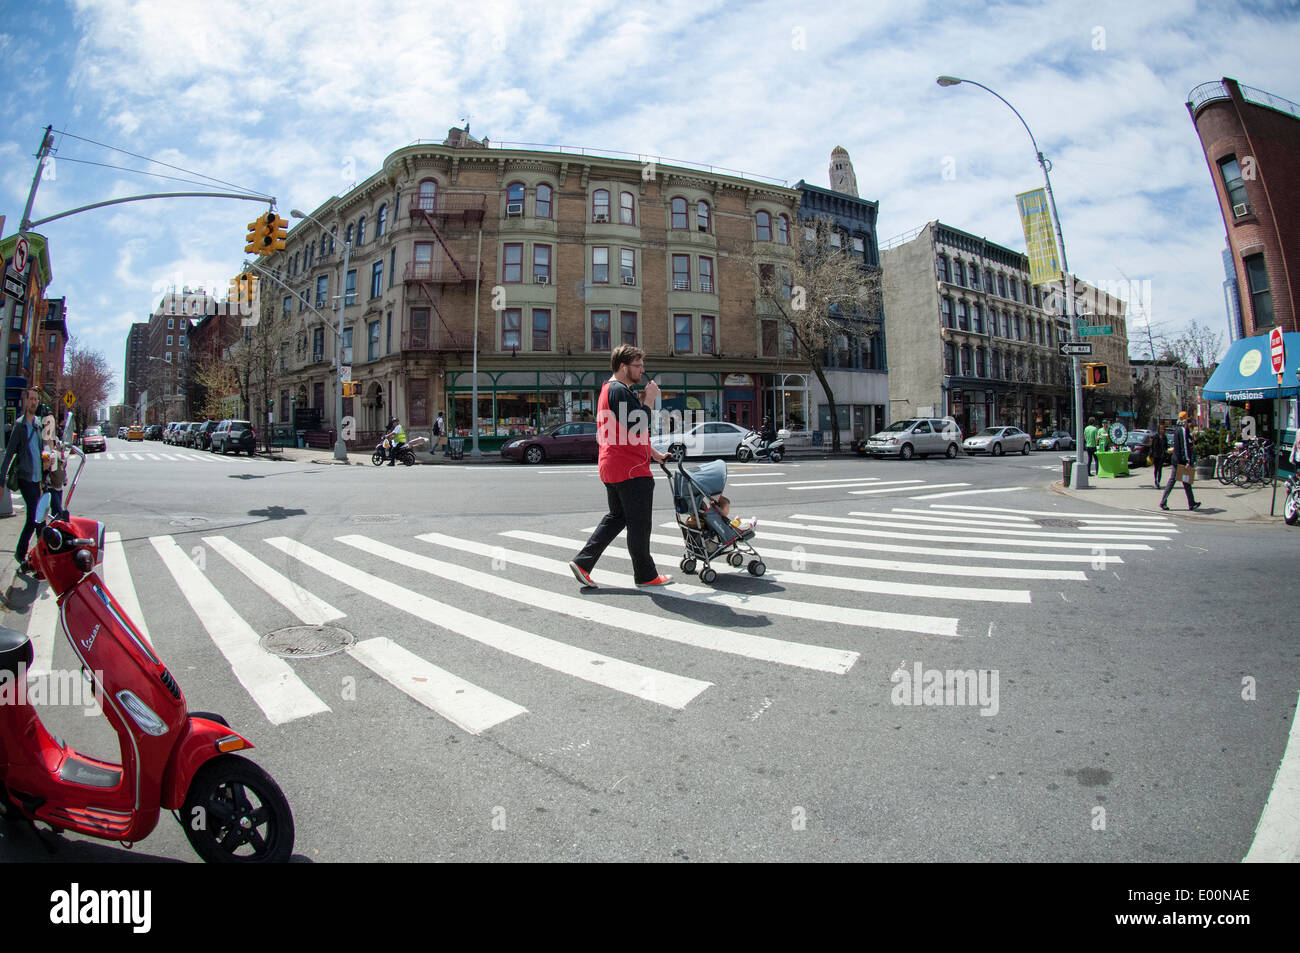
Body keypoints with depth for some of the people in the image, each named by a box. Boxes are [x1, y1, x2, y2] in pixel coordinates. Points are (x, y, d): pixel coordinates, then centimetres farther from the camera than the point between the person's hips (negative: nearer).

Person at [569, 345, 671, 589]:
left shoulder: (610, 389, 20)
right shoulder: (620, 391, -14)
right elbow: (637, 427, -22)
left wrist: (654, 453, 27)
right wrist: (650, 399, -11)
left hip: (611, 467, 10)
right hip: (630, 469, -10)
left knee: (617, 517, 18)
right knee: (639, 523, 1)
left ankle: (582, 562, 14)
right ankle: (645, 575, 13)